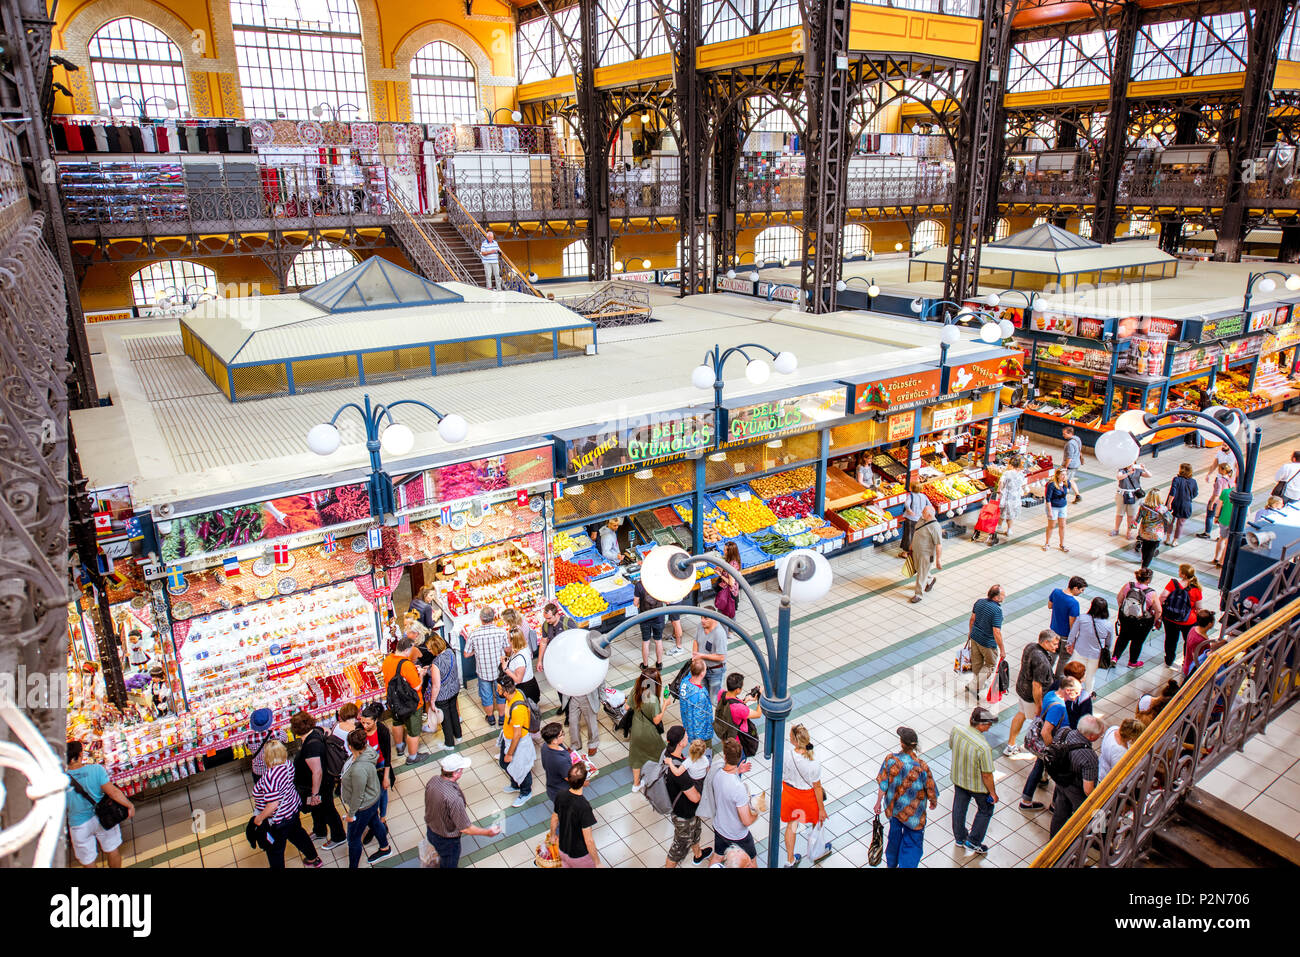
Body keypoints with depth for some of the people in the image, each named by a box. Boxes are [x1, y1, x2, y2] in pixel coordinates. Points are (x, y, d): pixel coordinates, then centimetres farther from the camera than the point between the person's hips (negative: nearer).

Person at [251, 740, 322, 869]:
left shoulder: (270, 777, -36)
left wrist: (259, 818, -19)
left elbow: (273, 805, -33)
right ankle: (314, 859, 48)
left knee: (274, 850, 16)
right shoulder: (287, 764, -11)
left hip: (277, 820, -9)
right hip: (293, 808, 9)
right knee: (298, 834, 31)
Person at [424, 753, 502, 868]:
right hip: (446, 840, -6)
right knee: (449, 864, 23)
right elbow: (465, 828, -29)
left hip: (430, 830, 6)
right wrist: (488, 832, -15)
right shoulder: (454, 798, -41)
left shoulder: (433, 780, -19)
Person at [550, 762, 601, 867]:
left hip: (563, 849, 5)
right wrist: (597, 863, -16)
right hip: (580, 855, -5)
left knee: (566, 865, 29)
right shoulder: (584, 807, -35)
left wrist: (553, 835, 22)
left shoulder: (560, 796, -17)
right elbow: (588, 840, -28)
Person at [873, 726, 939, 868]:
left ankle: (891, 864, 48)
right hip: (913, 812, -3)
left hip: (893, 807, 4)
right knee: (912, 841, 20)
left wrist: (878, 802, 5)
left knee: (894, 835, 28)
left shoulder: (890, 760, -24)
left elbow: (883, 785, -12)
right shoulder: (922, 767, -30)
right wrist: (934, 802, 10)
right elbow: (931, 790, -14)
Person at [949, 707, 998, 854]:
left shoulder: (956, 729, -21)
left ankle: (959, 838, 47)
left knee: (959, 807, 27)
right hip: (978, 785, -5)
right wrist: (993, 793, -8)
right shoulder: (983, 747, -38)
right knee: (985, 810, 24)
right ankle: (973, 842, 35)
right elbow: (987, 775, -25)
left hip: (958, 777, 5)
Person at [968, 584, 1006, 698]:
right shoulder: (997, 610, -27)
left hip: (975, 638, 7)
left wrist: (971, 633, 23)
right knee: (991, 665, 18)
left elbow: (972, 619, 7)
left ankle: (975, 687, 36)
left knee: (976, 664, 22)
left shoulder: (979, 602, -5)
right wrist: (1002, 649, -15)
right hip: (987, 643, -7)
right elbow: (996, 632, -25)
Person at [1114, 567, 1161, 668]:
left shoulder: (1127, 585, -16)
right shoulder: (1151, 593, -24)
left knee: (1123, 637, 28)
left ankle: (1115, 657, 25)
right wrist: (1155, 621, 3)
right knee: (1137, 641, 22)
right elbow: (1158, 611, -16)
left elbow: (1119, 599, -2)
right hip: (1143, 623, -3)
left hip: (1125, 617, 3)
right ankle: (1133, 662, 42)